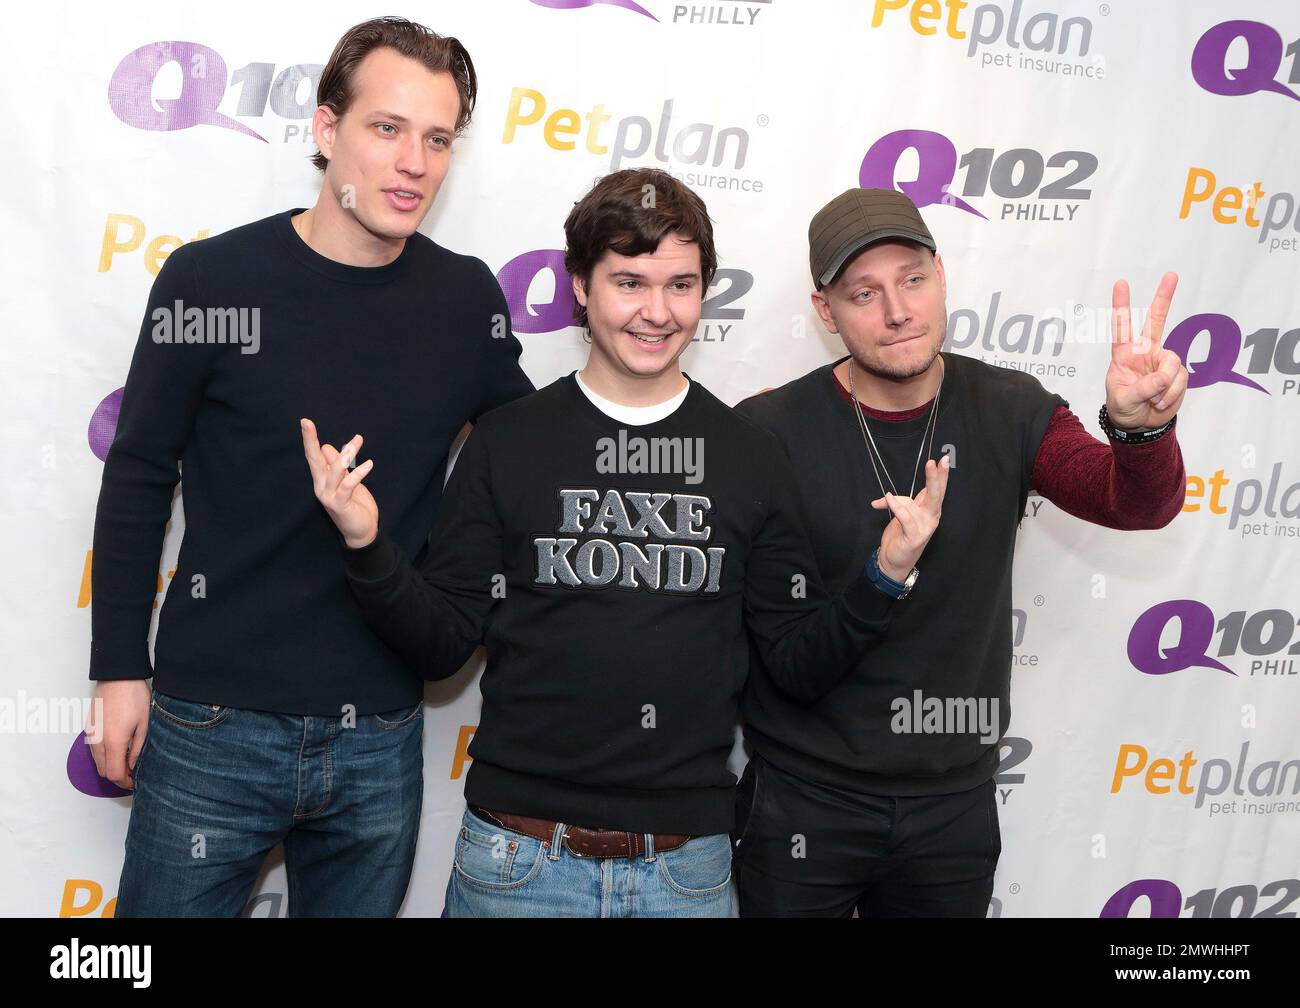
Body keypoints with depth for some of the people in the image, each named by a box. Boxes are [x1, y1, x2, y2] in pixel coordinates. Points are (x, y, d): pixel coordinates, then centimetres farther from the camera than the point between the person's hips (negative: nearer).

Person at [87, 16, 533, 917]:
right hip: (213, 731, -2)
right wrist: (121, 671, 0)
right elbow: (137, 481, -1)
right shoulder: (210, 280, -8)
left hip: (381, 742, 3)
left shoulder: (467, 298, -1)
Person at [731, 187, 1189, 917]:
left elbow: (1137, 505, -15)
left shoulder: (1010, 411, -4)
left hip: (956, 801, 3)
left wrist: (1142, 426, -33)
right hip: (802, 800, -3)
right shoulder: (766, 431, -13)